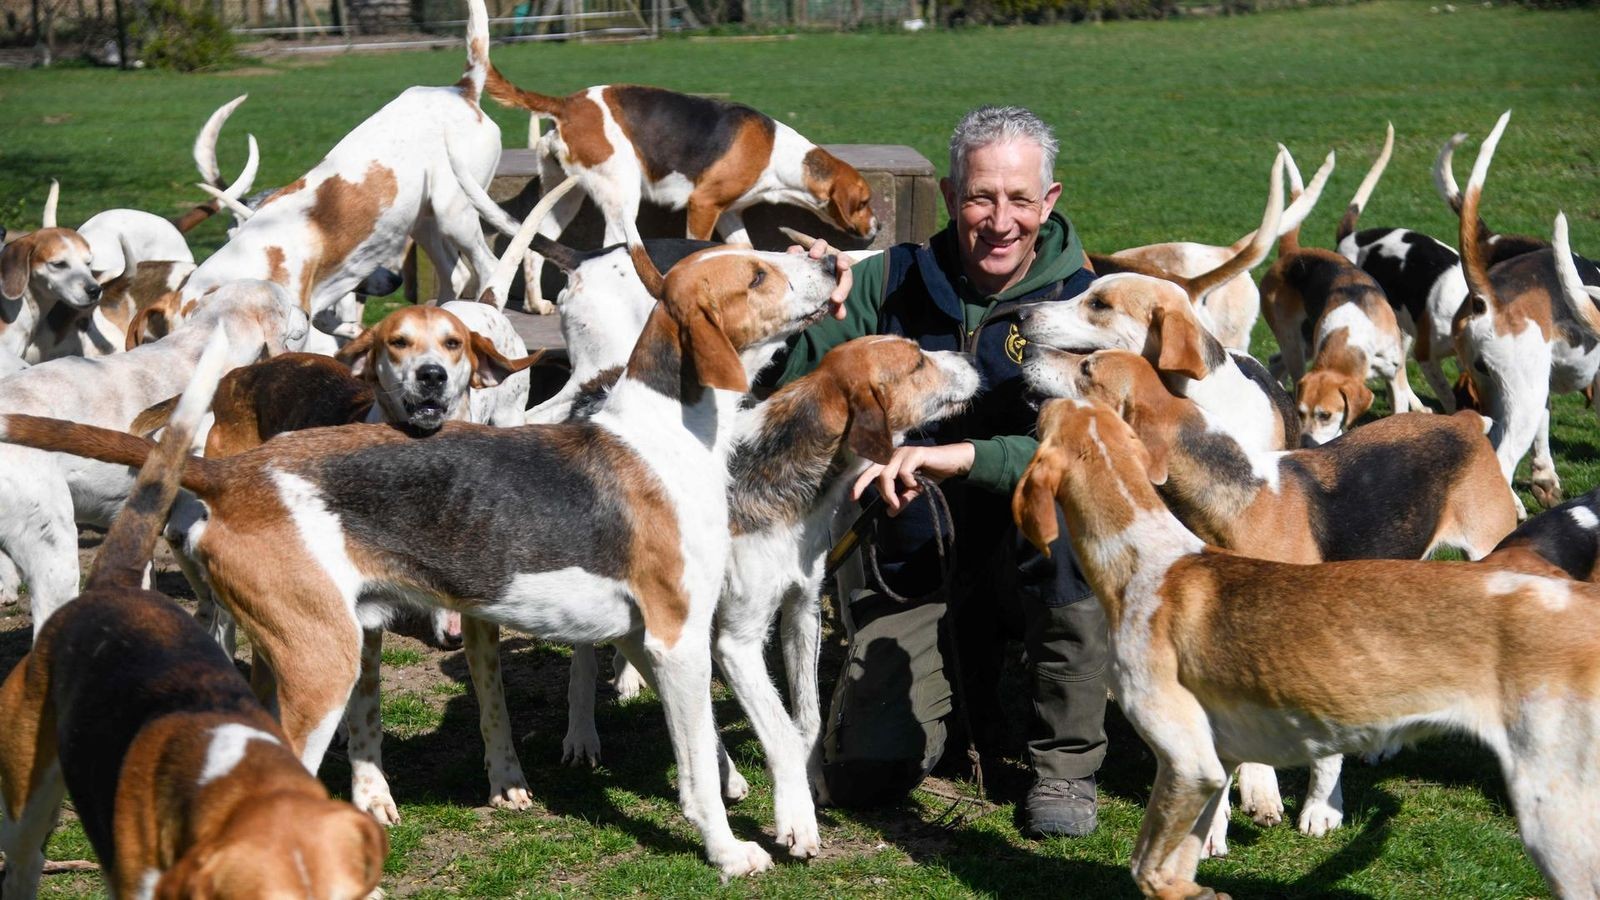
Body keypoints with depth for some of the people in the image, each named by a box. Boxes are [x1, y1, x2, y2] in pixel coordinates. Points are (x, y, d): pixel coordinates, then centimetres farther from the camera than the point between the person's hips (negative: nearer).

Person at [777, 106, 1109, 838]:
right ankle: (967, 683, 24)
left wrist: (957, 458, -39)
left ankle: (1067, 763, -19)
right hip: (916, 565, 2)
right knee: (861, 774, -13)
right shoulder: (892, 282, -3)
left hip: (1033, 565, -2)